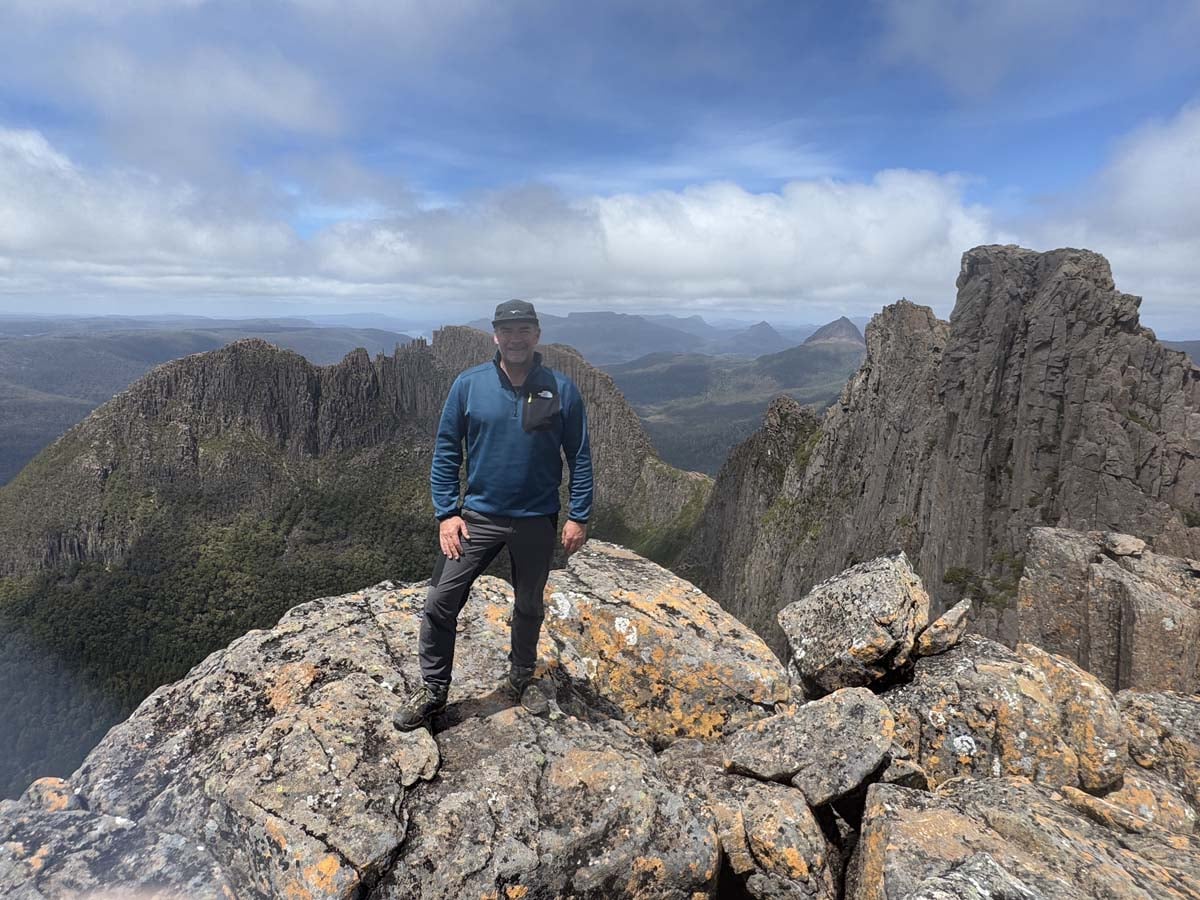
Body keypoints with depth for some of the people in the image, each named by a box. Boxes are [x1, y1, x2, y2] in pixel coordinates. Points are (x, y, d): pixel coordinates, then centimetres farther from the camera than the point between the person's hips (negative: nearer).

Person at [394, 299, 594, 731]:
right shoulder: (468, 385, -6)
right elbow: (445, 450, -2)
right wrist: (446, 513, -8)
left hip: (537, 521, 0)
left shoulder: (562, 390, -7)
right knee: (440, 602, -2)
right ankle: (432, 690, 21)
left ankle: (520, 681, 41)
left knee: (529, 606, 17)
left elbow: (580, 457, -2)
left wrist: (578, 517, -6)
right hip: (477, 516, 0)